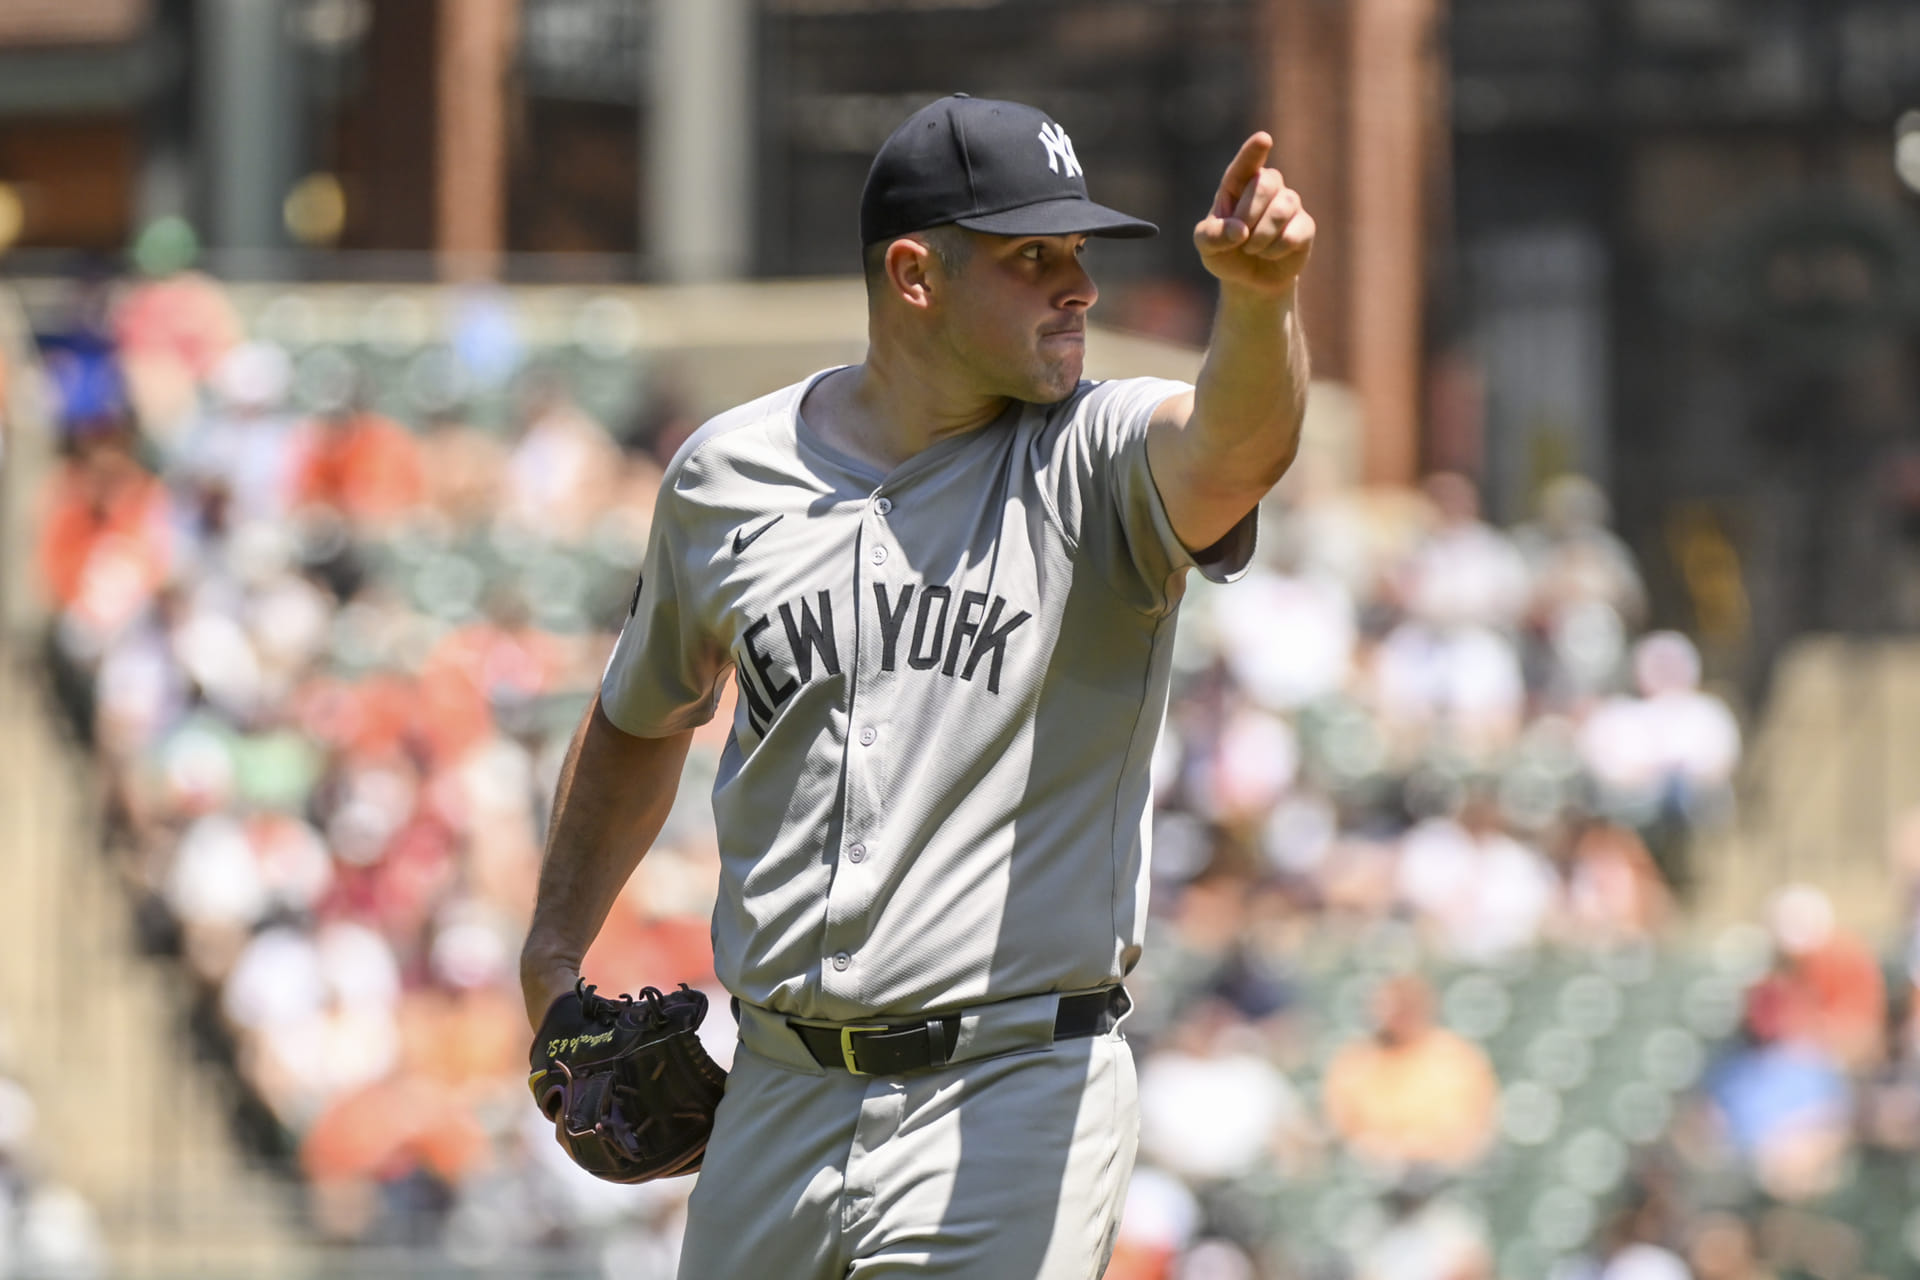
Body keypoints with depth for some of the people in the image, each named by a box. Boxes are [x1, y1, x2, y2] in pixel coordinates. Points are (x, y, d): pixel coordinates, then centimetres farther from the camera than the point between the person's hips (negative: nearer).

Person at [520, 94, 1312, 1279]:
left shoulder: (1101, 462, -3)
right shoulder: (725, 477, 7)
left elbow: (1236, 446, -29)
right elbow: (644, 719, 24)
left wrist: (1259, 298, -49)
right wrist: (555, 957, 17)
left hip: (1017, 1096, -4)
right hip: (778, 1099, 4)